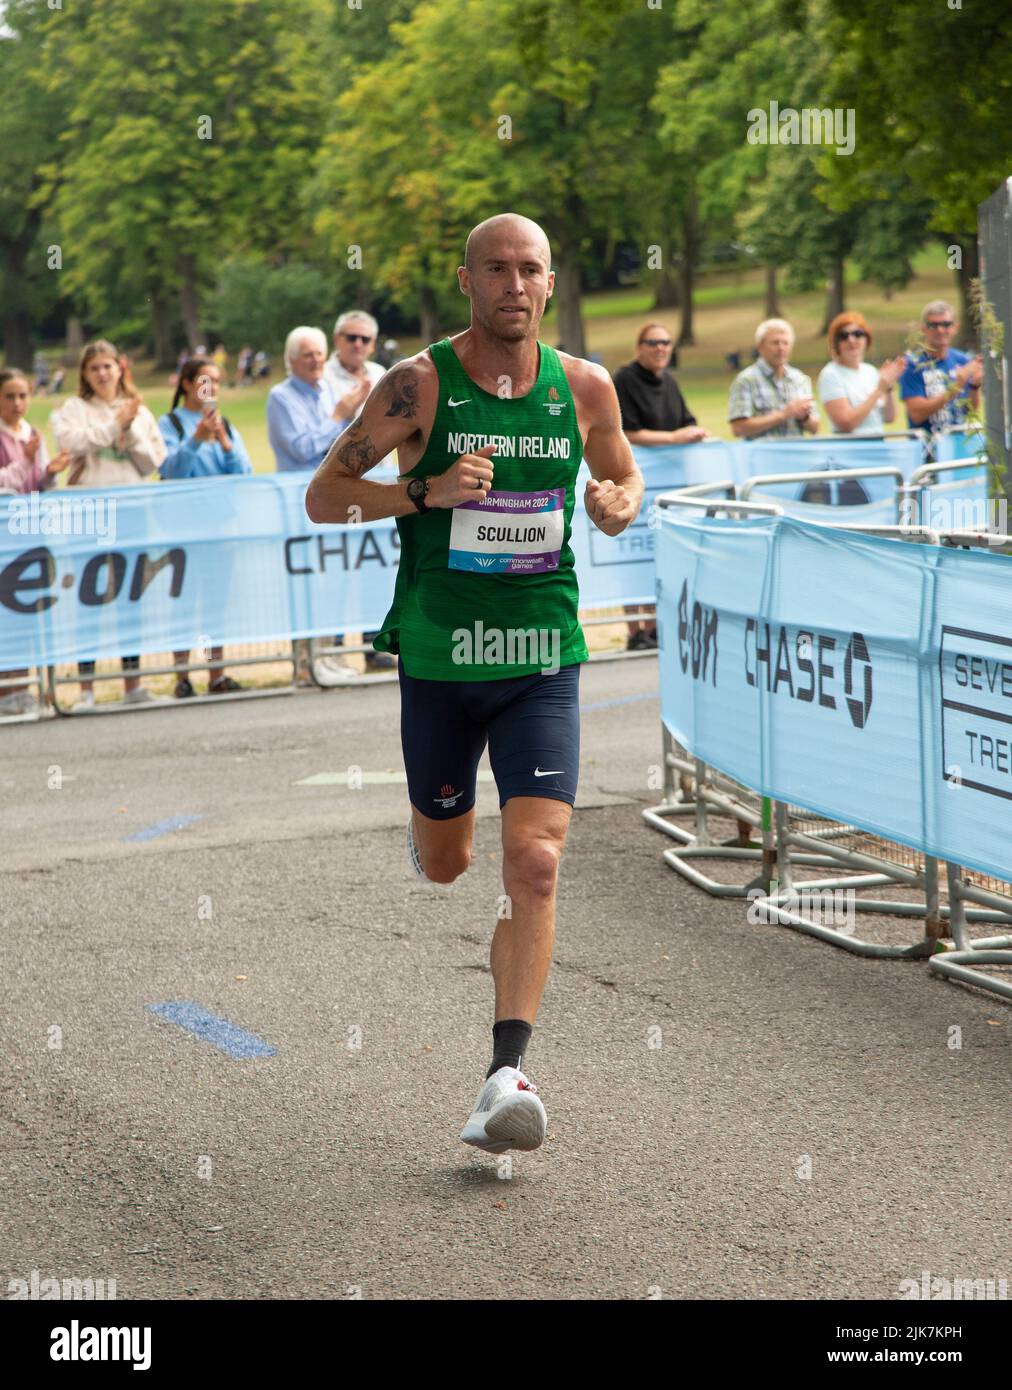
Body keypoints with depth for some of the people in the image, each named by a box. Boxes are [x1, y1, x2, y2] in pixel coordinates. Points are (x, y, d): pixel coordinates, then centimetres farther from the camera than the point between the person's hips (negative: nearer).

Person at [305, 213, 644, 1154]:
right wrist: (427, 492, -19)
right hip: (438, 656, -1)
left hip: (543, 660, 1)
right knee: (445, 866, 16)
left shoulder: (585, 387, 2)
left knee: (534, 863, -15)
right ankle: (424, 822, 54)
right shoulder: (419, 384, -7)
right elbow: (321, 496, -3)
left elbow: (626, 480, 20)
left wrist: (619, 509, -5)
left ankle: (507, 1075, -13)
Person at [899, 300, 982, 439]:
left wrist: (975, 385, -8)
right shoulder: (913, 365, -4)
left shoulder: (963, 361, 9)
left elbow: (973, 409, 11)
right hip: (927, 442, -4)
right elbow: (916, 414, -12)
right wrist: (954, 388, -17)